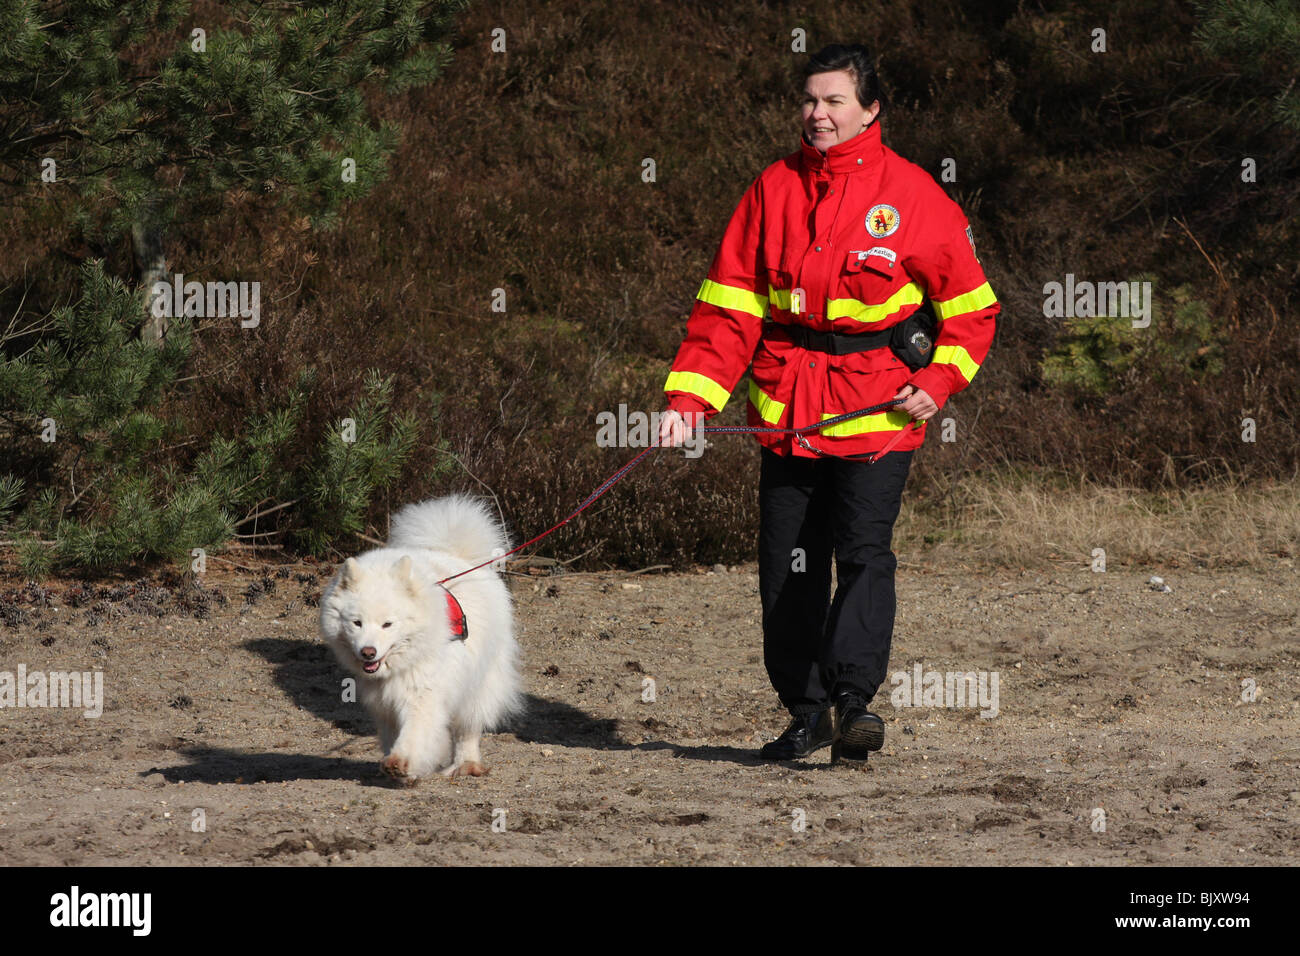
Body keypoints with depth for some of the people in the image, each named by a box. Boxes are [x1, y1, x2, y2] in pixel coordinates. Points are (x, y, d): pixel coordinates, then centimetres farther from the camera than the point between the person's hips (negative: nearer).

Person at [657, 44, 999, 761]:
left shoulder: (912, 194, -1)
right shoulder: (774, 190, 7)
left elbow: (970, 306, 5)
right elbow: (729, 305, 5)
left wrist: (938, 382, -10)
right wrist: (690, 395, -6)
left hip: (877, 409, -4)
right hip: (787, 406, 4)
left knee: (864, 550, -19)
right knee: (787, 566, 6)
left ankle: (852, 694, -24)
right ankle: (806, 711, 17)